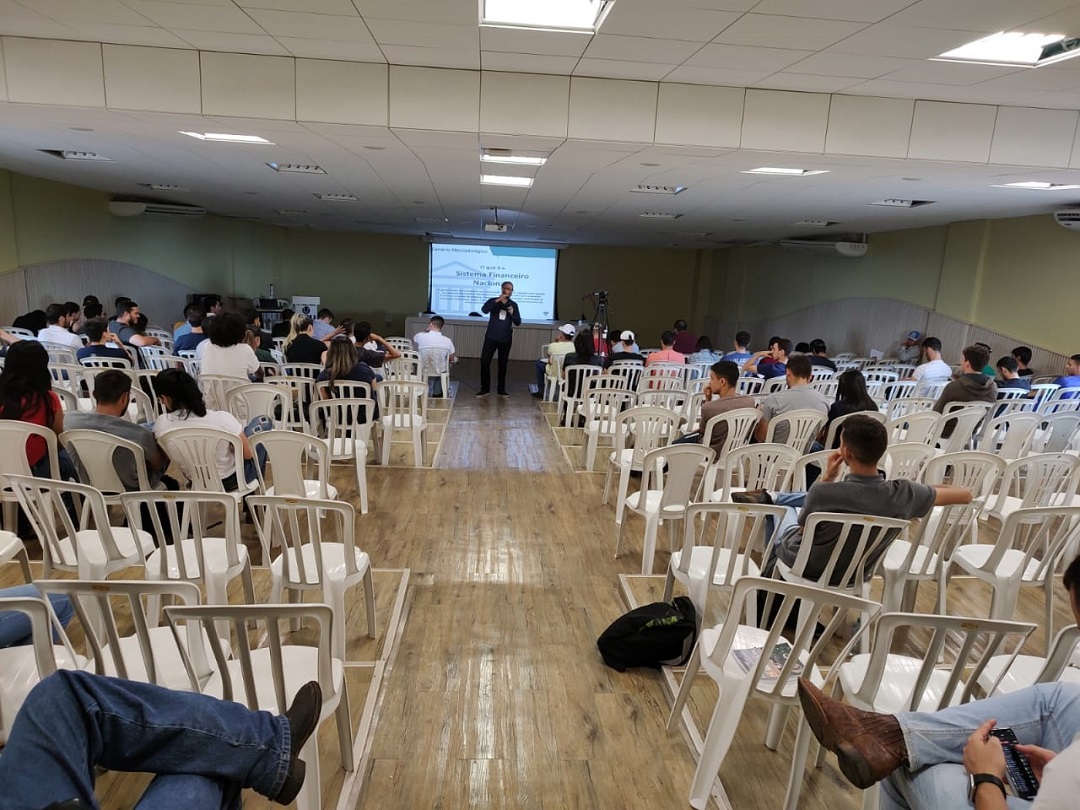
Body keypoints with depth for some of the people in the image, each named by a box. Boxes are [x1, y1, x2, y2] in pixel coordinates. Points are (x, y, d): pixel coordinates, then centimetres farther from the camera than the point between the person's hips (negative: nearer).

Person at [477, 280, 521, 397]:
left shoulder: (513, 305, 7)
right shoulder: (493, 301, 2)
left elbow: (518, 322, 5)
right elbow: (484, 310, -19)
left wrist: (512, 314, -13)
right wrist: (498, 300, -24)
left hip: (506, 339, 1)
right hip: (491, 337, -1)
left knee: (503, 364, 6)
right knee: (485, 362, -5)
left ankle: (501, 389, 16)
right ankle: (485, 388, 6)